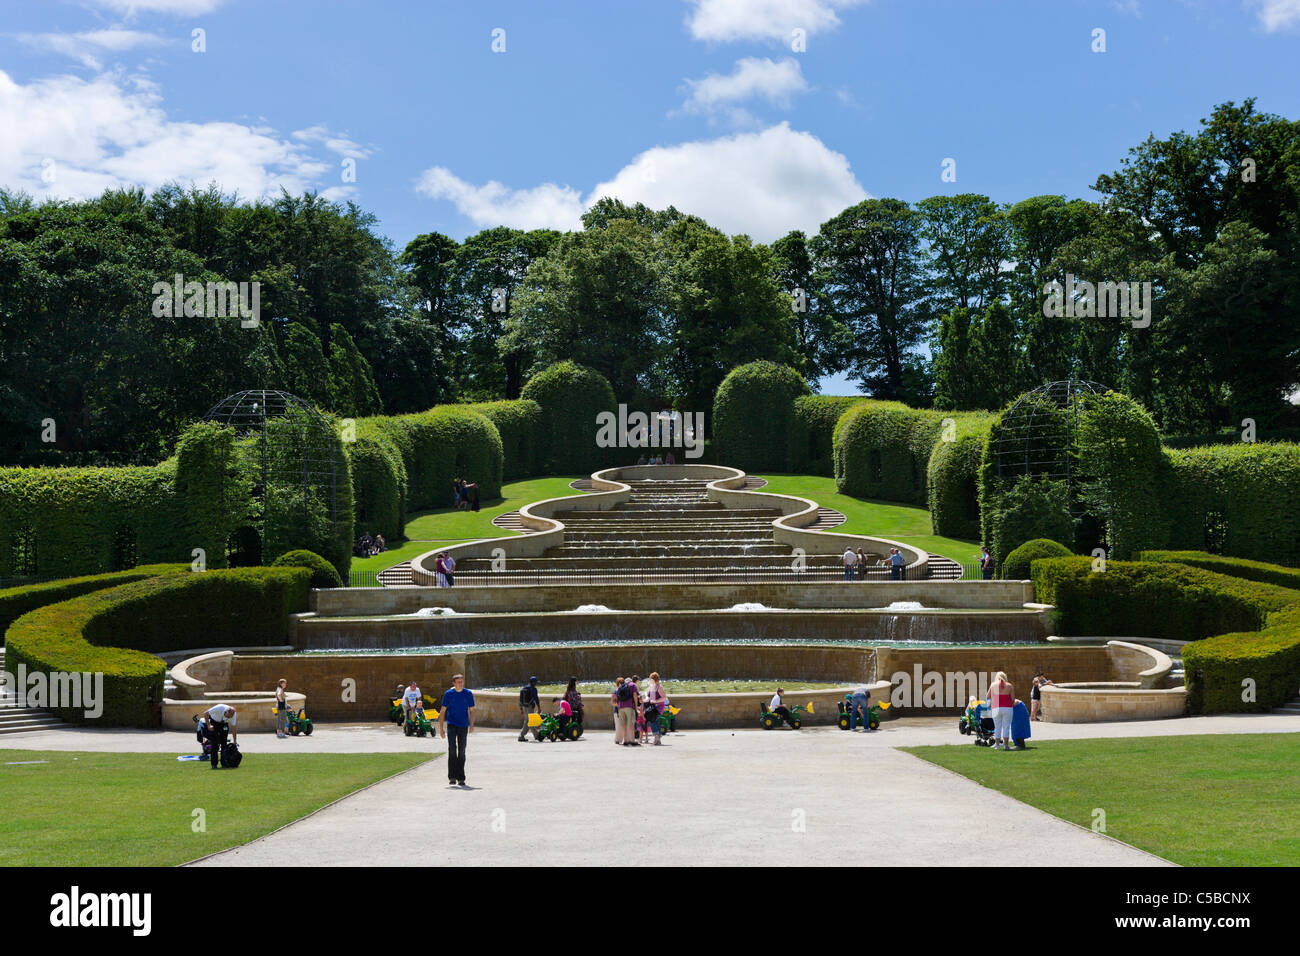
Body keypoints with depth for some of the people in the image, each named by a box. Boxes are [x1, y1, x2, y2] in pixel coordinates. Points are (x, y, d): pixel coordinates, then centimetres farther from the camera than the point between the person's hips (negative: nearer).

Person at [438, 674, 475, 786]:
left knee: (462, 752, 5)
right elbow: (442, 712, 5)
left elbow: (471, 711, 7)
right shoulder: (448, 694, 1)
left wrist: (471, 725, -8)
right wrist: (441, 728, 0)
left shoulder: (468, 694, 4)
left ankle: (461, 778, 12)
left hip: (463, 726, 2)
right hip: (451, 725, -2)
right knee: (452, 748, -16)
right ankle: (452, 776, -15)